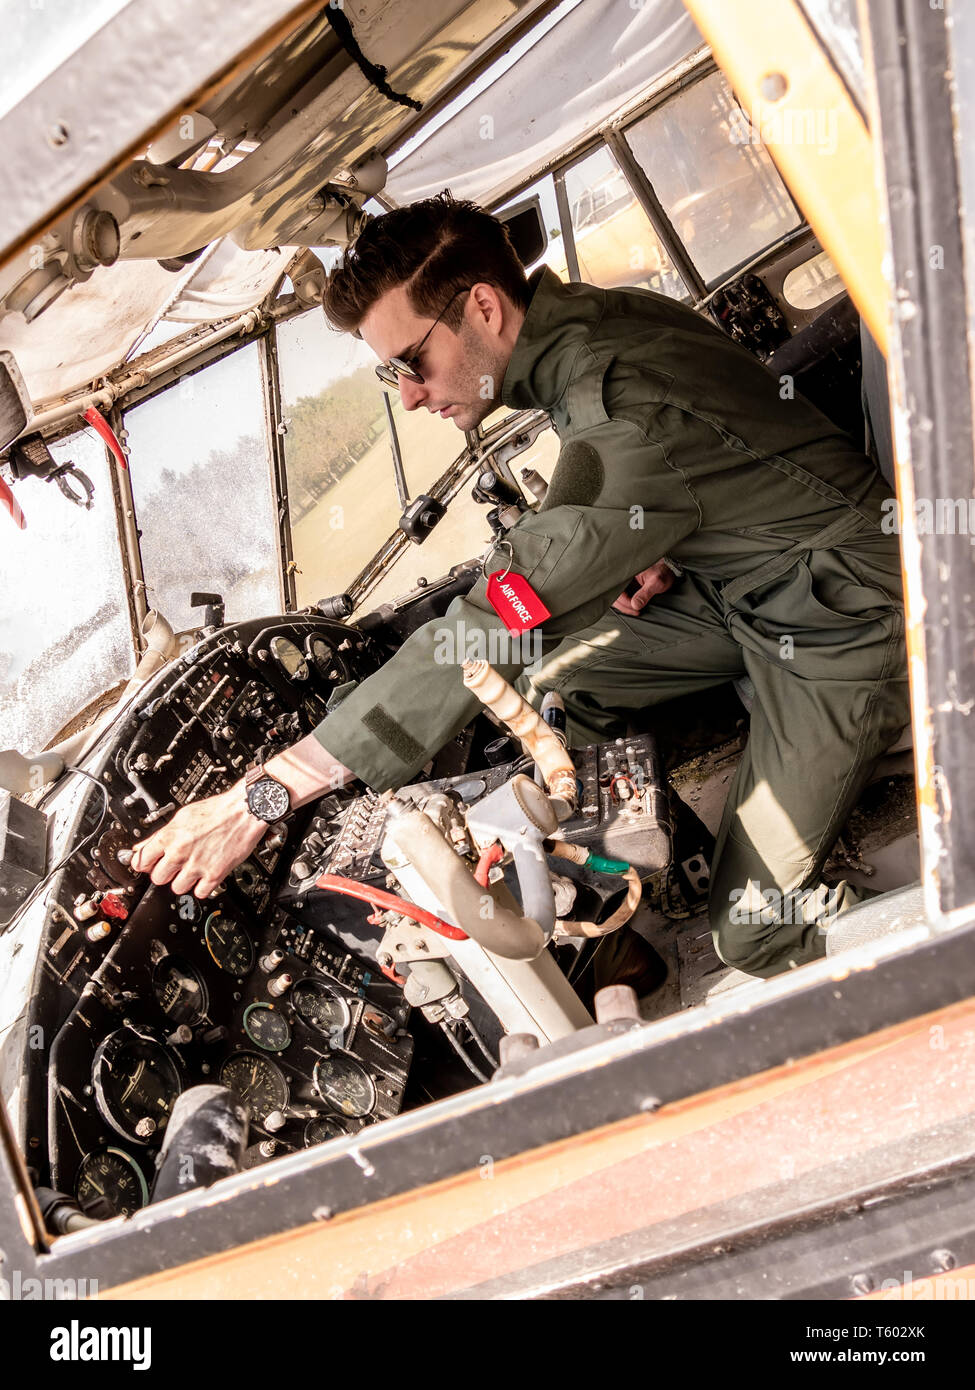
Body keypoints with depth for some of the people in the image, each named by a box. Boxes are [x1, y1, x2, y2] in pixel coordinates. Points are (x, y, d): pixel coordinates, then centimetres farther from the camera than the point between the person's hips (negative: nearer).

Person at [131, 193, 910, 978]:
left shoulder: (627, 420, -35)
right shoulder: (597, 317, -4)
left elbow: (482, 638, -37)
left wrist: (268, 794, -36)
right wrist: (646, 549, -4)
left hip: (841, 619, -9)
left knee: (753, 934, -9)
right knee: (537, 673, 1)